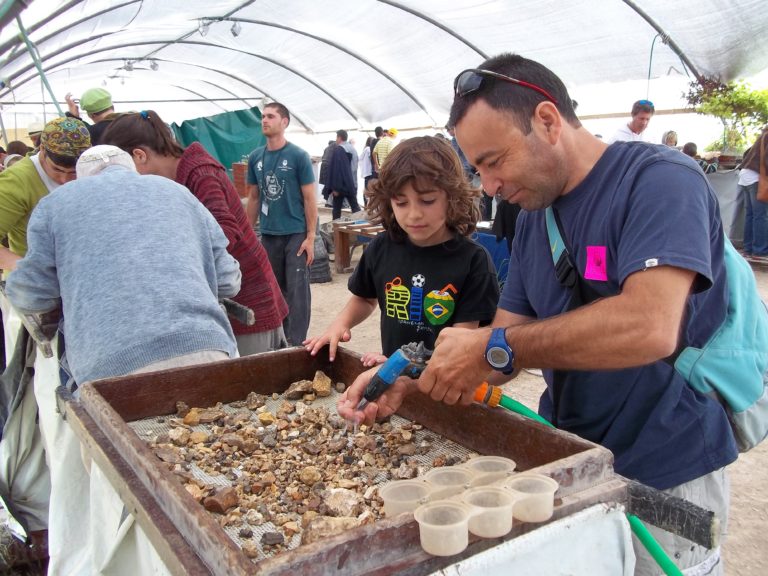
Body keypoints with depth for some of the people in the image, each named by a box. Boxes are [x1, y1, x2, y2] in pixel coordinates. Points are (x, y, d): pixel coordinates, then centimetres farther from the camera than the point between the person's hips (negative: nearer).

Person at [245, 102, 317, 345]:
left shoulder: (298, 156, -7)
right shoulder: (255, 157, 6)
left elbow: (310, 200, -6)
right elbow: (254, 198, 13)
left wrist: (310, 238, -11)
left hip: (296, 234, -4)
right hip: (268, 235, 5)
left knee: (297, 290, -3)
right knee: (275, 288, 13)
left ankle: (297, 343, 2)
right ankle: (280, 339, 26)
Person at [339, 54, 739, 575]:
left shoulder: (660, 181, -17)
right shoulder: (533, 215, 6)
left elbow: (649, 326, -33)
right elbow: (507, 342, 3)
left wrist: (495, 349, -27)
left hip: (665, 474, -6)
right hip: (565, 458, 6)